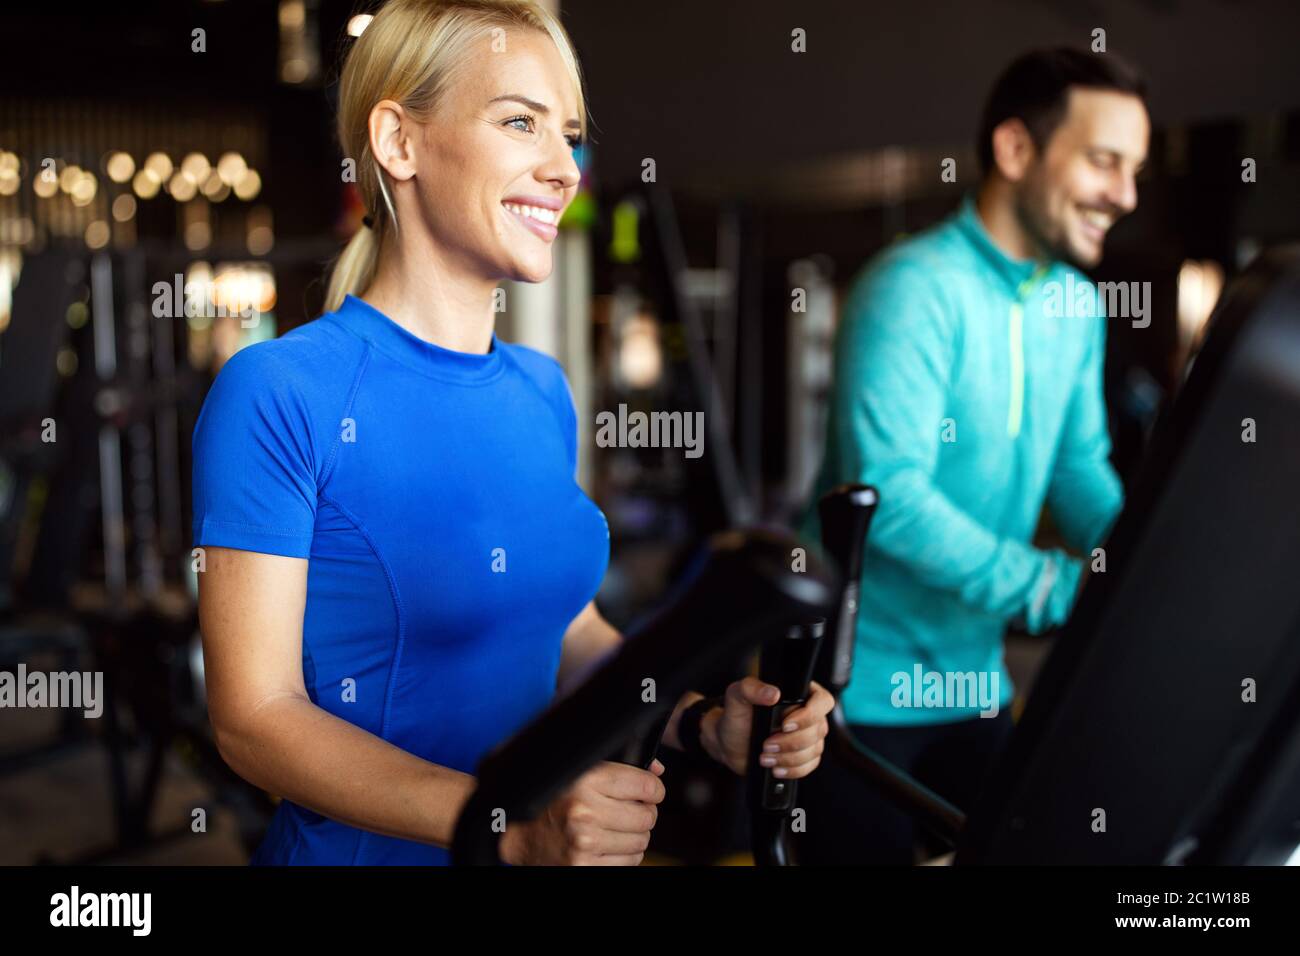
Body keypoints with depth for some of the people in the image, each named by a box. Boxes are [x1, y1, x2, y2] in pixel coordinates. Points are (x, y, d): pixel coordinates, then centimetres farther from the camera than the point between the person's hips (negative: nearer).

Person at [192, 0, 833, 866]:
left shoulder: (543, 390, 0)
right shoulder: (278, 391, -17)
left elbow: (570, 627, 8)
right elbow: (255, 715, -18)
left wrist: (704, 724, -9)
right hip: (363, 849, -5)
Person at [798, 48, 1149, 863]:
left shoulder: (1076, 306, 4)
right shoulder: (915, 288, -21)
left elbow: (1080, 470, 7)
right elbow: (888, 494, -28)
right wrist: (1067, 590, -30)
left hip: (976, 678, 8)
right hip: (862, 684, -7)